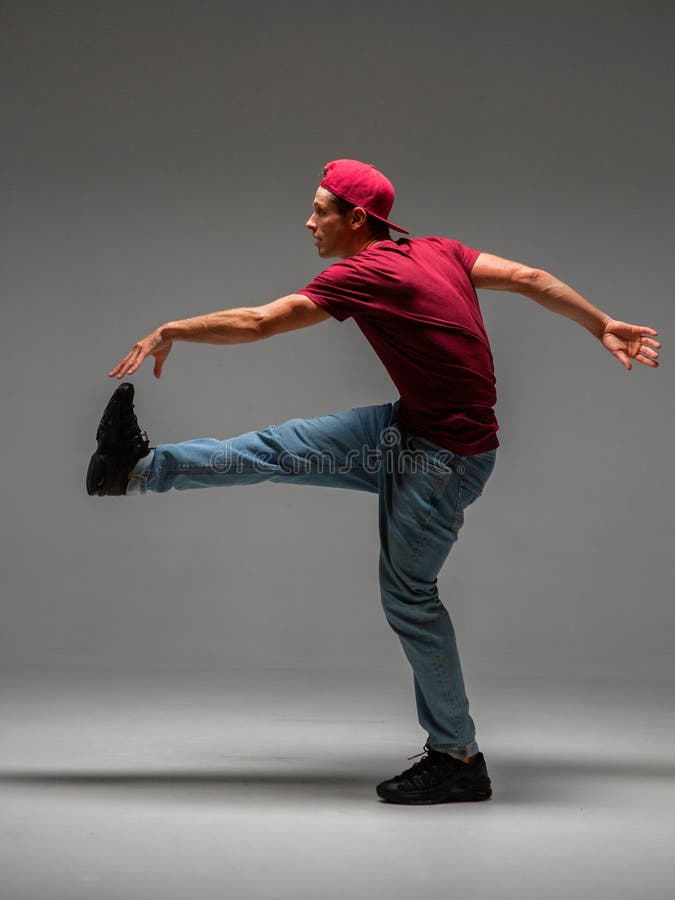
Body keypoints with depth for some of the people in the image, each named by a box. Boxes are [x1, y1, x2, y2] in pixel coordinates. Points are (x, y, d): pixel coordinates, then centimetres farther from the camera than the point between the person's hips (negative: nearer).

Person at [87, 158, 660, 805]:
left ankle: (459, 760, 11)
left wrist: (169, 332, -4)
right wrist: (604, 328, 9)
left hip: (445, 458, -9)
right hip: (408, 431, 9)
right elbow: (529, 279, 4)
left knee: (408, 595, 0)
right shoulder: (436, 251, 4)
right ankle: (141, 468, 17)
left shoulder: (365, 274, -20)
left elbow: (255, 324, -17)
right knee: (275, 448, 6)